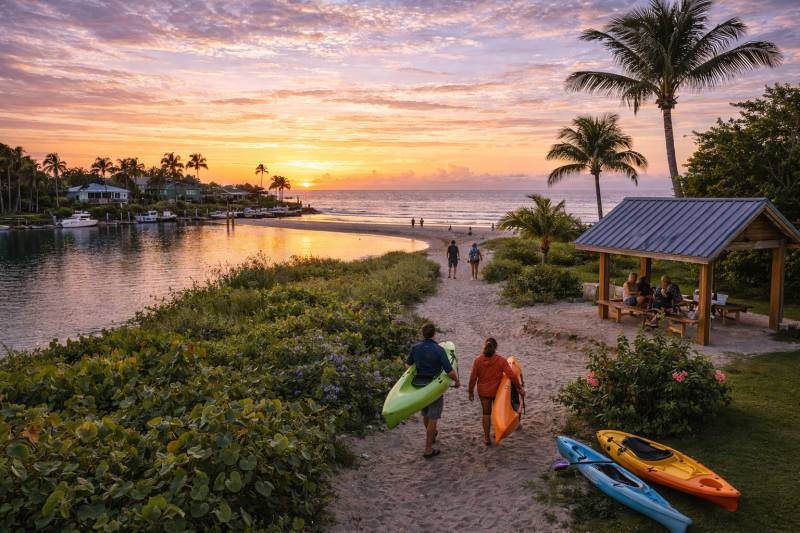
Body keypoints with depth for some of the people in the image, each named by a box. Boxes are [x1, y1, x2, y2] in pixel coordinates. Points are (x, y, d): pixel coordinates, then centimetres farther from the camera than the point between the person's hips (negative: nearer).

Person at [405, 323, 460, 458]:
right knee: (433, 418, 6)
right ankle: (428, 450, 11)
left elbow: (407, 365, 9)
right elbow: (450, 372, -21)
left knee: (425, 414, 25)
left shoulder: (415, 348, -6)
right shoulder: (439, 350, -20)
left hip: (419, 386, 5)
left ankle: (432, 435, 50)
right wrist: (457, 381, -1)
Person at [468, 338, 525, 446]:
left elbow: (473, 377, -7)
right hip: (497, 391, -1)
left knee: (486, 413, 12)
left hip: (483, 391, 1)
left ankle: (487, 438, 14)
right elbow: (511, 375, -18)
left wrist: (471, 391, 5)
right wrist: (520, 388, -9)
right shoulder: (501, 360, -15)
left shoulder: (478, 360, -12)